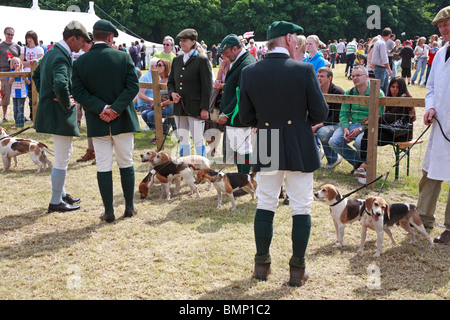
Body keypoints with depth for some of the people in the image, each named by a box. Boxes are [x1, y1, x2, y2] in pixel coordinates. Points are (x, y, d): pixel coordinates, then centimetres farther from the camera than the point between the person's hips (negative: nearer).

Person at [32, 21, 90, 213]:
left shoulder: (51, 52, 10)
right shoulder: (62, 58, -22)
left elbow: (36, 76, 23)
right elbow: (61, 86, -38)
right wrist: (67, 104, -21)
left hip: (49, 110, 10)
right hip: (60, 116, -10)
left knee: (65, 153, 23)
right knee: (62, 159, 0)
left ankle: (61, 193, 34)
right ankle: (56, 202, 11)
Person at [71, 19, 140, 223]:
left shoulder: (80, 62, -2)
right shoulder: (123, 57, -5)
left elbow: (79, 92, -8)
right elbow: (133, 87, -11)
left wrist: (101, 108, -11)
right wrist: (116, 108, -14)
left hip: (97, 122, 1)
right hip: (122, 120, 0)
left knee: (103, 167, 6)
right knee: (126, 164, 12)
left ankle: (109, 212, 9)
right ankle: (129, 207, 19)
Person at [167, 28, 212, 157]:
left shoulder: (202, 60, -5)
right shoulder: (177, 60, 13)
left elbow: (207, 86, -8)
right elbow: (171, 81, 21)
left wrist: (204, 108, -13)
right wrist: (172, 93, -1)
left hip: (195, 108, -6)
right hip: (179, 107, 6)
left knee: (198, 140, -3)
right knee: (183, 140, 13)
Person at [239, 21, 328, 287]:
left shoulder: (249, 73, -3)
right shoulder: (304, 70, -12)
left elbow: (246, 117, 1)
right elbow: (320, 113, -8)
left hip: (266, 151, 3)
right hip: (300, 150, -3)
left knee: (265, 206, 15)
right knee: (301, 209, 8)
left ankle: (262, 264, 23)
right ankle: (298, 270, 15)